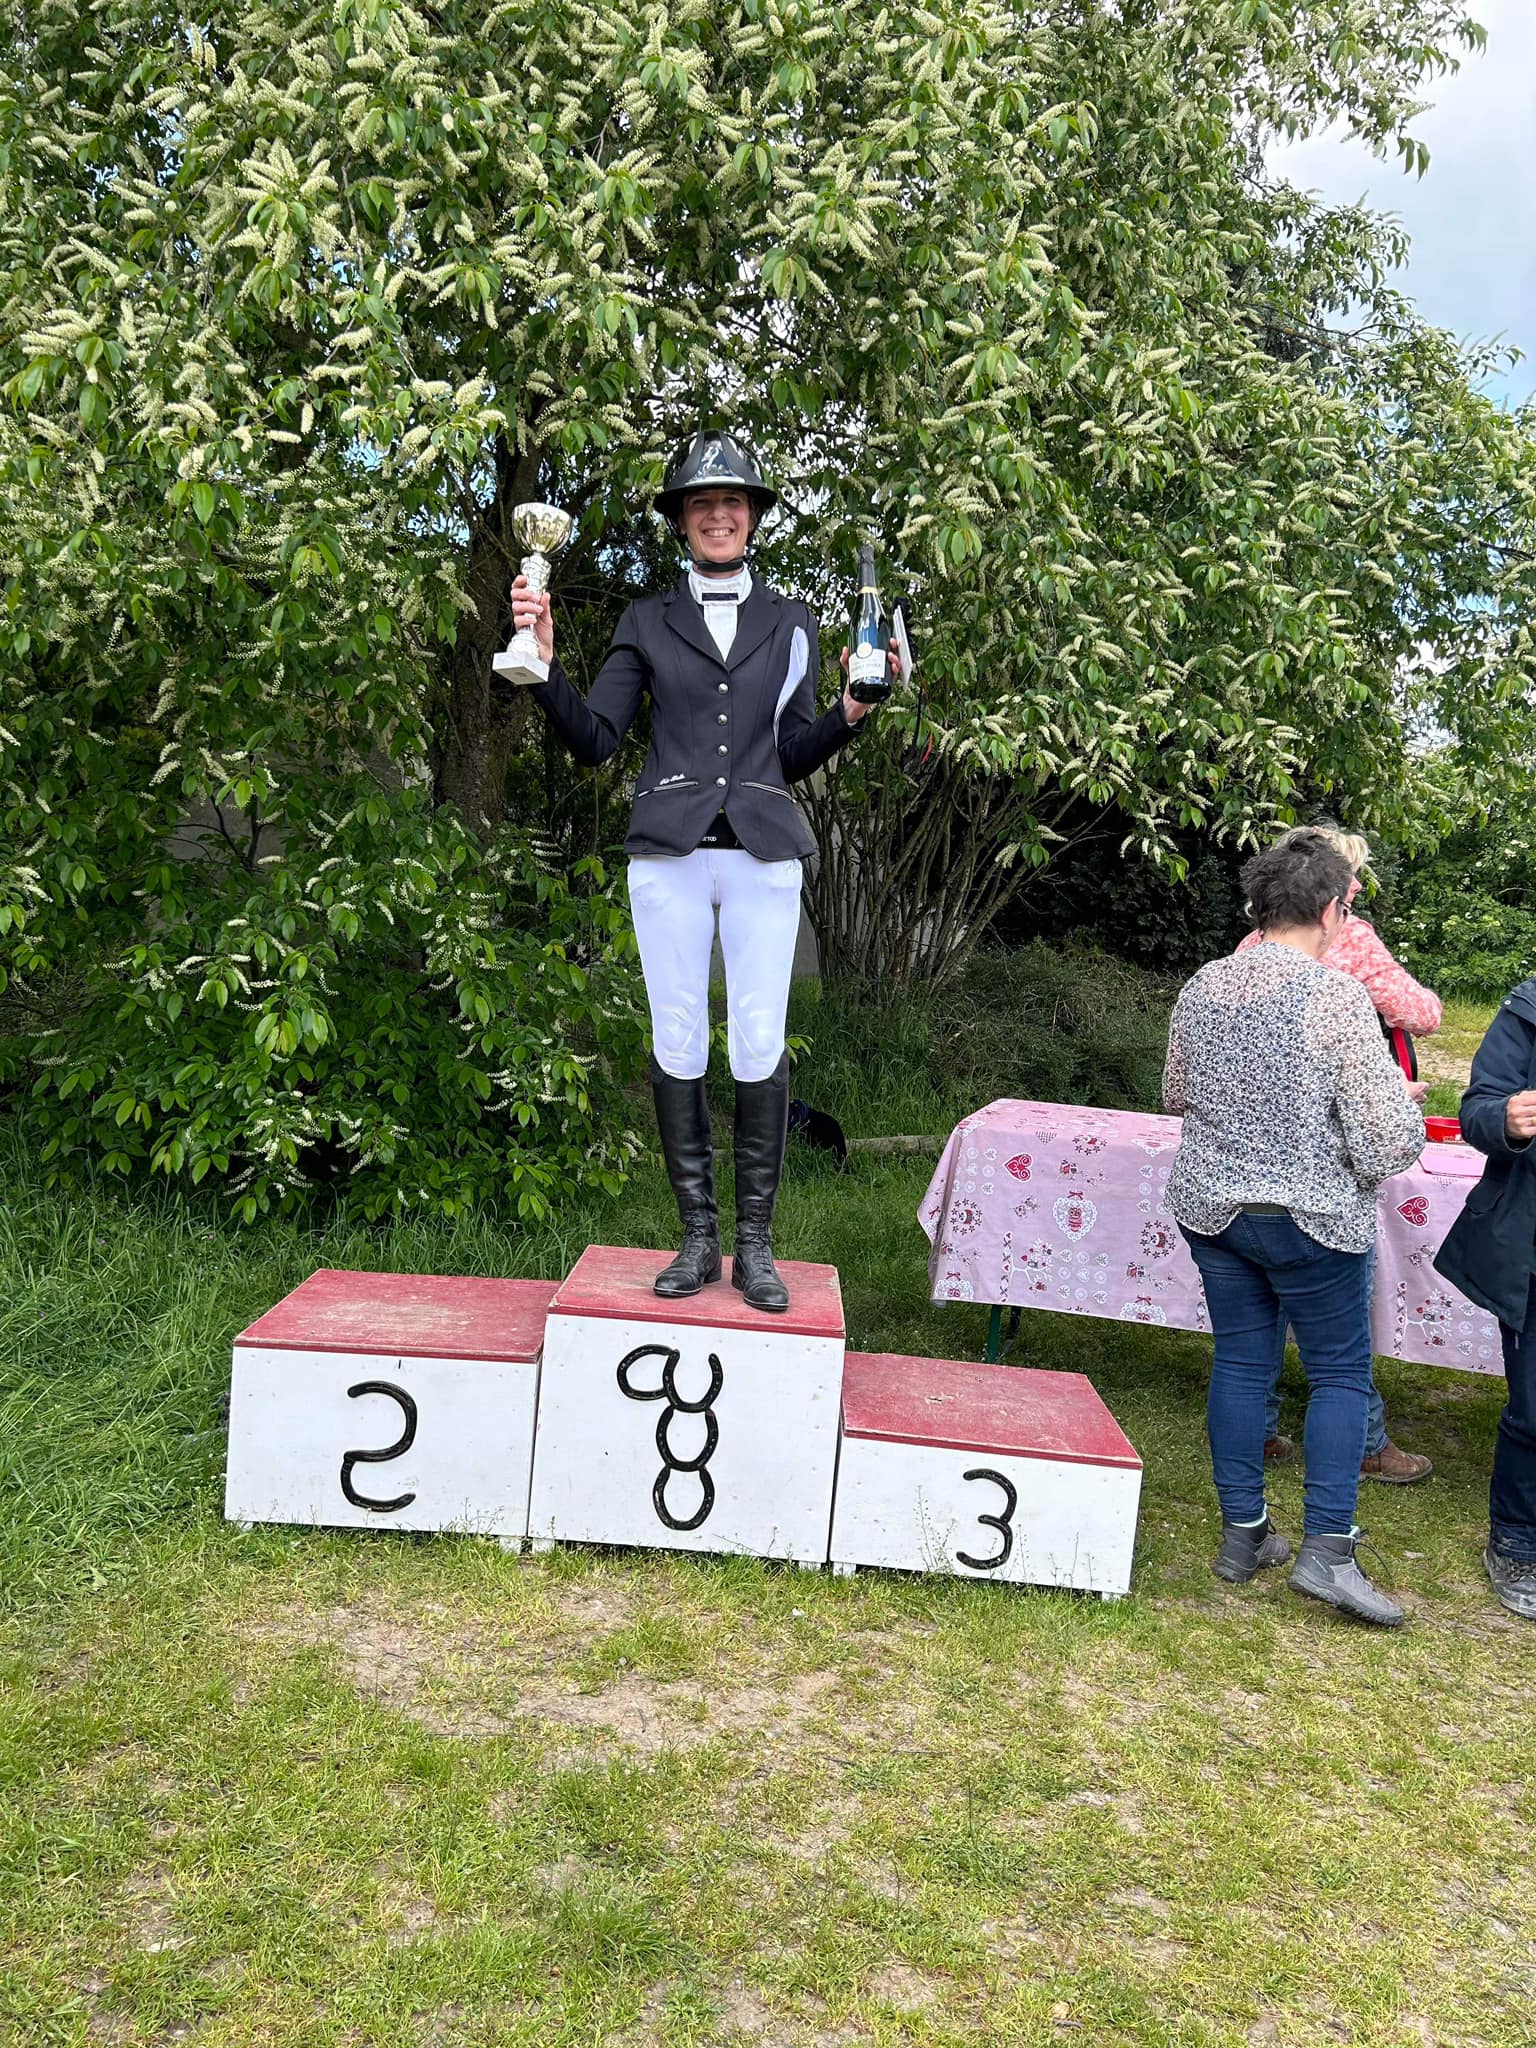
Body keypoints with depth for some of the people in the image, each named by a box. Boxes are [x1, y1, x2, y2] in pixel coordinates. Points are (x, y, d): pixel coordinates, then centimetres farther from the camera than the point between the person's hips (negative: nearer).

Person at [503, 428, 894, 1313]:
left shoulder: (790, 623, 14)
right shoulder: (647, 622, 13)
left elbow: (795, 755, 15)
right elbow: (595, 739, 5)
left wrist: (849, 715, -2)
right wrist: (546, 661, -7)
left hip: (763, 854, 0)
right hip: (669, 853, 0)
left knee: (761, 1047, -4)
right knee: (677, 1045, 0)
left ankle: (756, 1242, 5)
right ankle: (698, 1238, 10)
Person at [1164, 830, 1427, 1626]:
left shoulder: (1202, 988, -1)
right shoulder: (1339, 999, -19)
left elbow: (1175, 1094, 13)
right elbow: (1391, 1138, -18)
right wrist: (1404, 1102, 3)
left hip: (1210, 1206, 5)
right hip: (1311, 1218, -5)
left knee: (1239, 1362, 15)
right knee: (1339, 1373, 10)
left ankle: (1241, 1535, 23)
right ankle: (1327, 1550, 8)